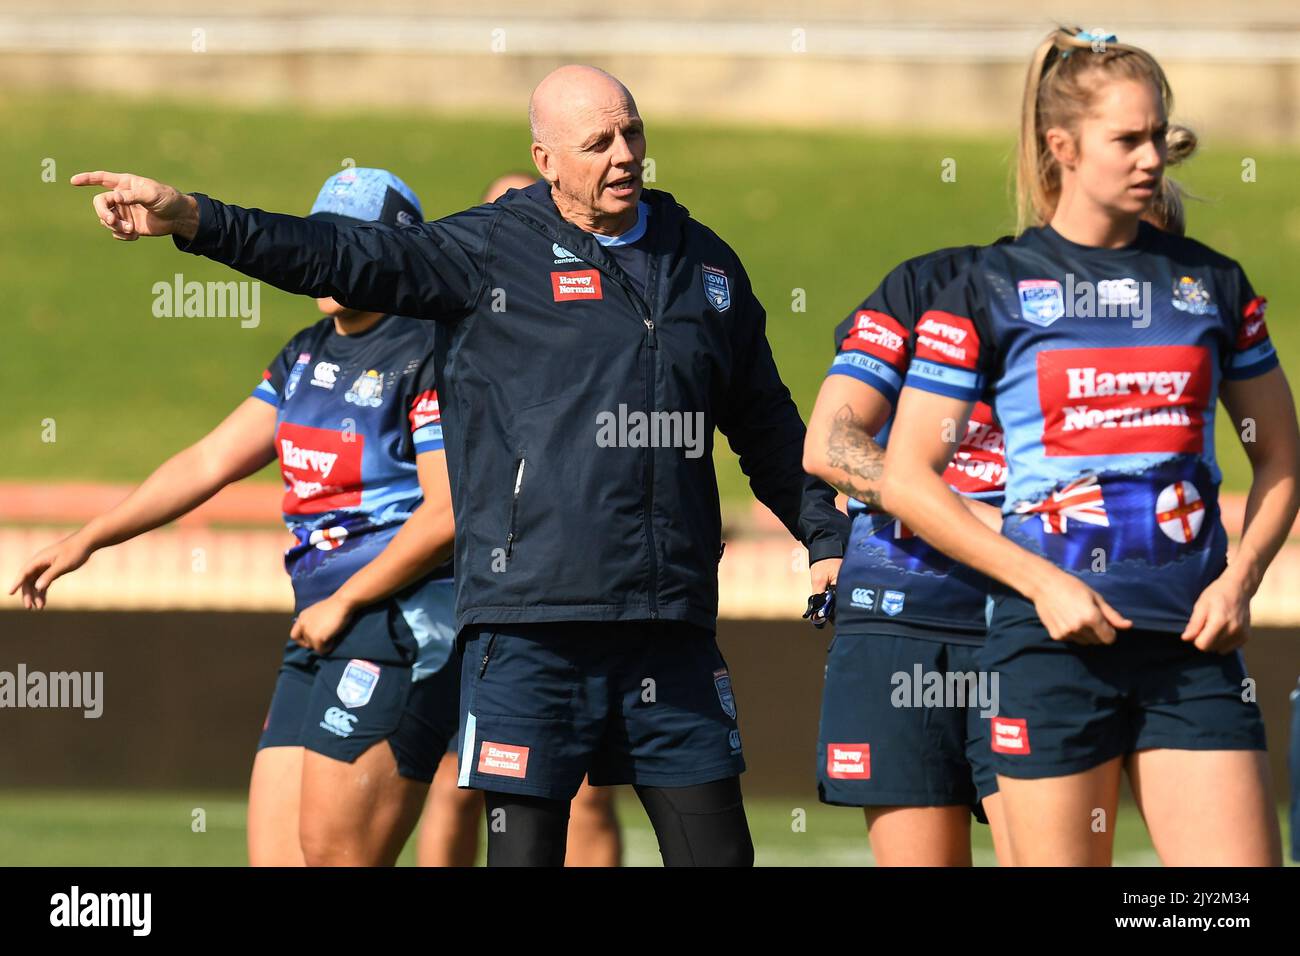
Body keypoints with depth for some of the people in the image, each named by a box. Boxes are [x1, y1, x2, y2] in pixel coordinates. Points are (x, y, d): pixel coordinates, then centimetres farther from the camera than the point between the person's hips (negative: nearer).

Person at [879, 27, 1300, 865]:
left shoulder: (1212, 284, 11)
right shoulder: (991, 290, 2)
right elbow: (907, 481, 0)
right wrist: (1041, 582, -10)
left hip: (1192, 639, 2)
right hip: (1054, 637, -2)